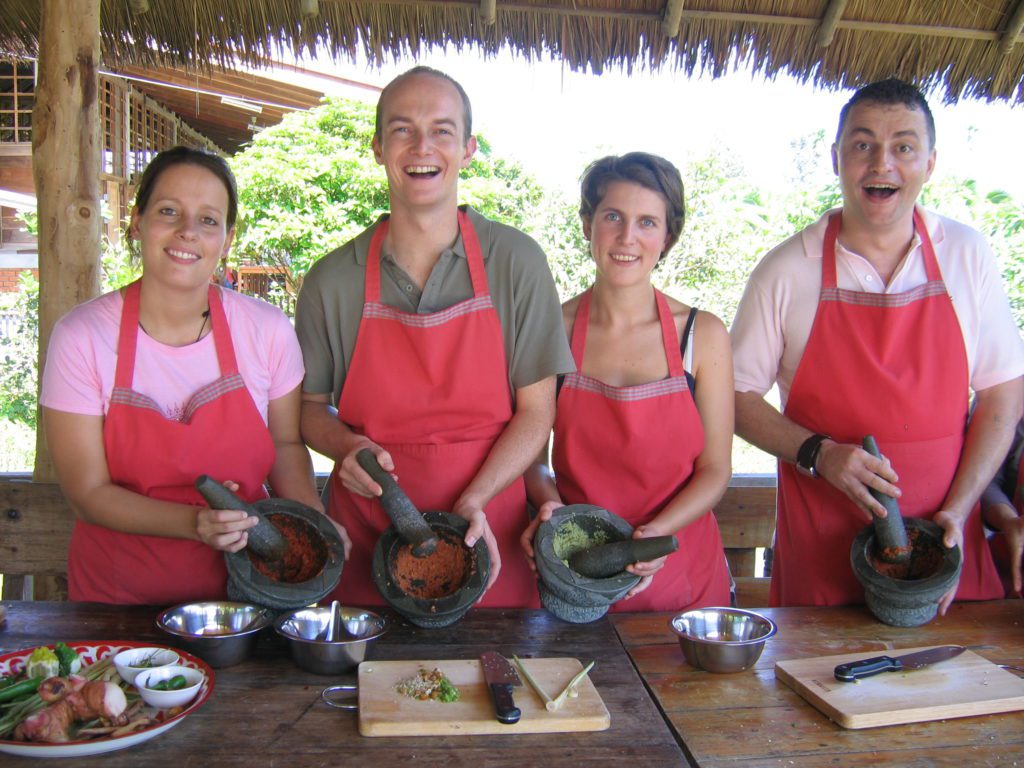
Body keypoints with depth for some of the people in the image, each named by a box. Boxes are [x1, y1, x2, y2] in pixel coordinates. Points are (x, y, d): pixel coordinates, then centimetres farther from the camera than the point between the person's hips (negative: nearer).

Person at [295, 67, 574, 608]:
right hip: (364, 545, 1)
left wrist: (473, 502, -15)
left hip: (487, 544, 0)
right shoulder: (332, 280, 0)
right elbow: (310, 406, 10)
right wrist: (347, 445, -11)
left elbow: (536, 411, -2)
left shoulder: (517, 262, -3)